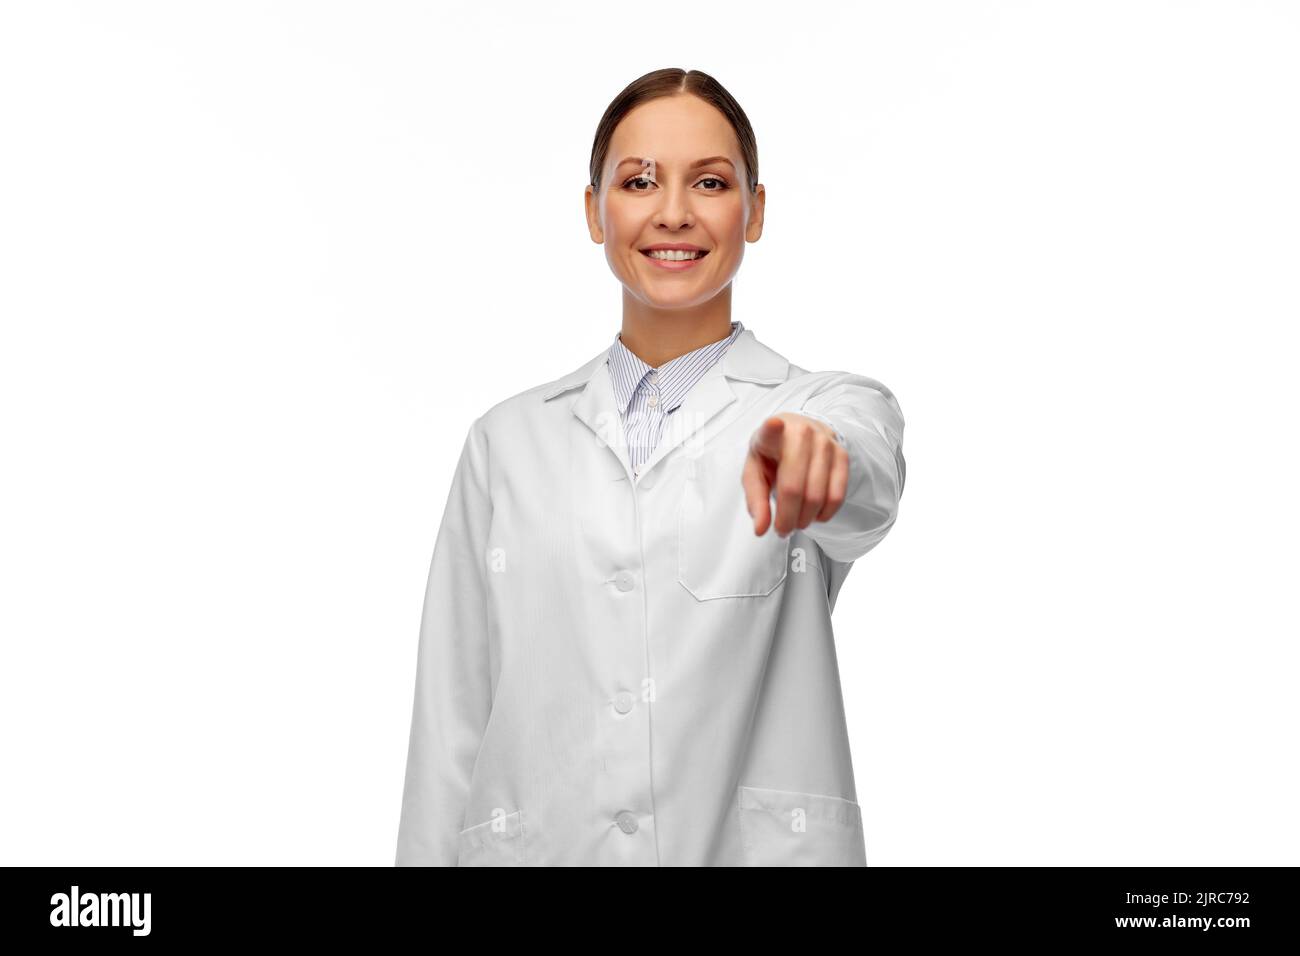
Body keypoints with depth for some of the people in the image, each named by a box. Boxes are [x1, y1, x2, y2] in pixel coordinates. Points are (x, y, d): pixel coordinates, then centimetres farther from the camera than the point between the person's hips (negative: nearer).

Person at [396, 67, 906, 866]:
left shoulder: (830, 406, 0)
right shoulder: (510, 441, 6)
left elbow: (867, 497, -24)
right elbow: (452, 721, 4)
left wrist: (817, 453, -45)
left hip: (757, 846, -1)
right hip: (539, 844, 2)